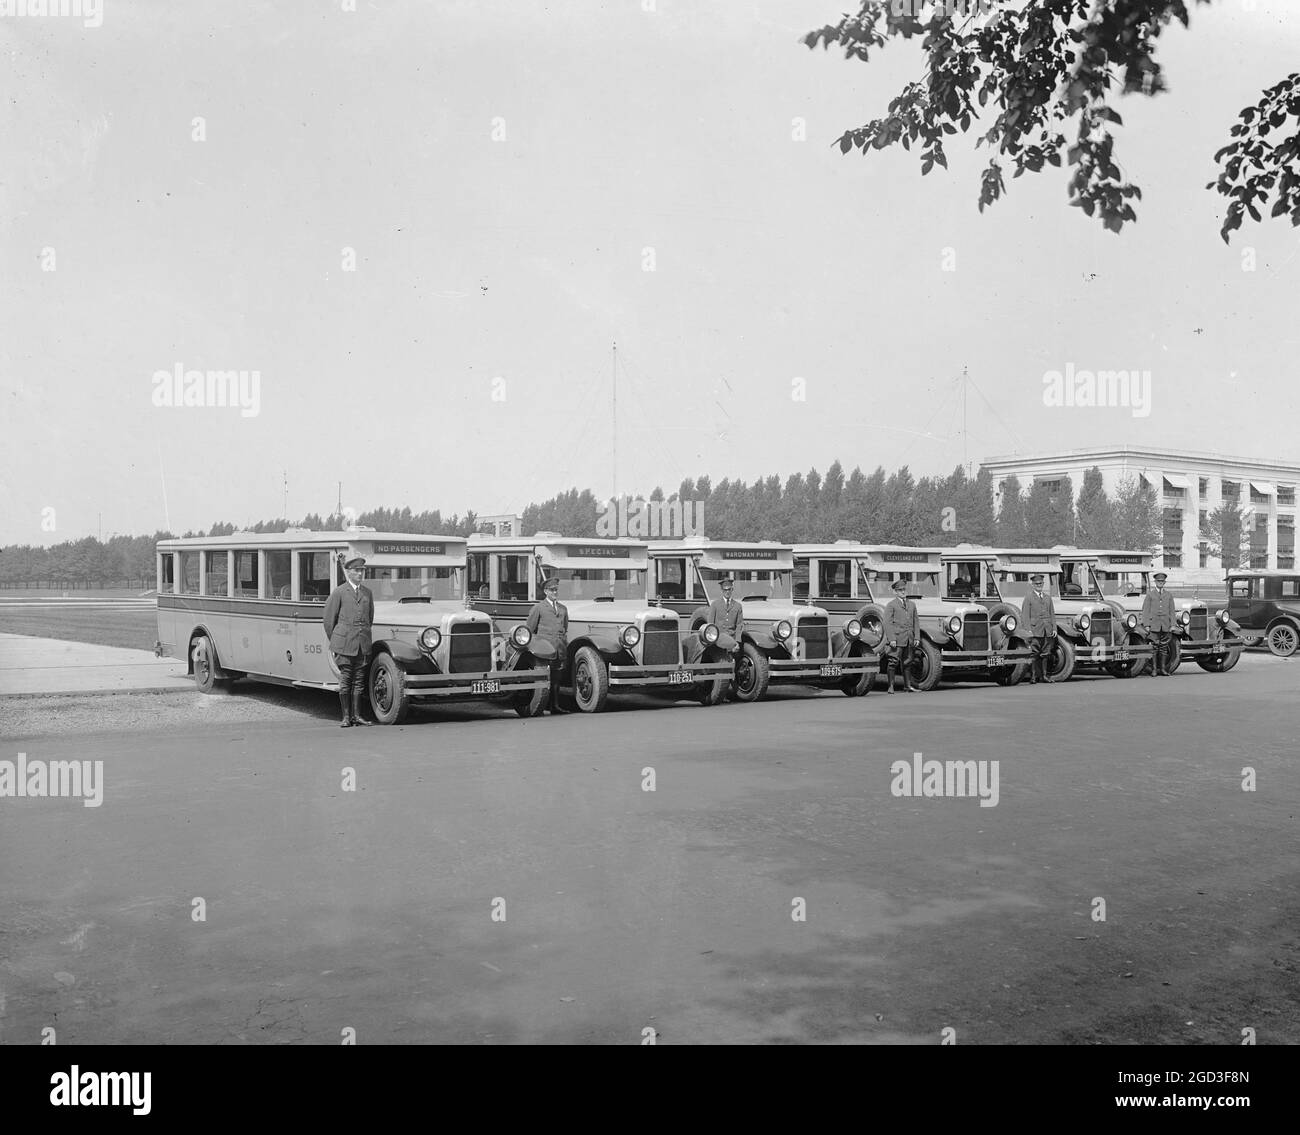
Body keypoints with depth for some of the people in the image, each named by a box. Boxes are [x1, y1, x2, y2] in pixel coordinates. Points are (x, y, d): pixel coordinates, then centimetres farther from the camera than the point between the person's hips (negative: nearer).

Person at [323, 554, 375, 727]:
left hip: (363, 645, 4)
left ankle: (356, 715, 11)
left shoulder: (367, 592, 12)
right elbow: (329, 619, 2)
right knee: (345, 680, -1)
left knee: (359, 680, 5)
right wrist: (334, 640, 8)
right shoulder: (339, 592, -2)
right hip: (344, 644, -4)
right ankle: (346, 716, 5)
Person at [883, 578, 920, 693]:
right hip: (897, 638, -5)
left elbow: (916, 621, 17)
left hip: (909, 639, 5)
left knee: (907, 662, 9)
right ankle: (890, 687, -5)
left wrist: (917, 637, 8)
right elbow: (888, 623, -5)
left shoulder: (912, 604, 19)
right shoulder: (891, 605, 2)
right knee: (893, 662, -8)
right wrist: (891, 639, -14)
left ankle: (907, 686, 14)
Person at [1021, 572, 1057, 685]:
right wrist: (1028, 630, -12)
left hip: (1047, 631, 5)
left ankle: (1043, 676, 10)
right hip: (1035, 631, -5)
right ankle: (1033, 677, -7)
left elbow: (1052, 614, 18)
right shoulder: (1028, 597, 3)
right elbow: (1025, 615, -3)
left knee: (1045, 654, 5)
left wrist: (1054, 628, 8)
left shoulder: (1048, 597, 19)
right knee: (1034, 655, -7)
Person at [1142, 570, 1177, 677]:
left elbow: (1172, 611, 12)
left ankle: (1163, 669, 6)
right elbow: (1145, 610, 3)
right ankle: (1154, 670, -4)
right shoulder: (1150, 595, 7)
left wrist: (1172, 625, 3)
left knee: (1164, 647, 2)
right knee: (1154, 647, -6)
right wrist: (1146, 625, -6)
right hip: (1154, 625, -2)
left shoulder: (1169, 596, 14)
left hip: (1165, 626, 2)